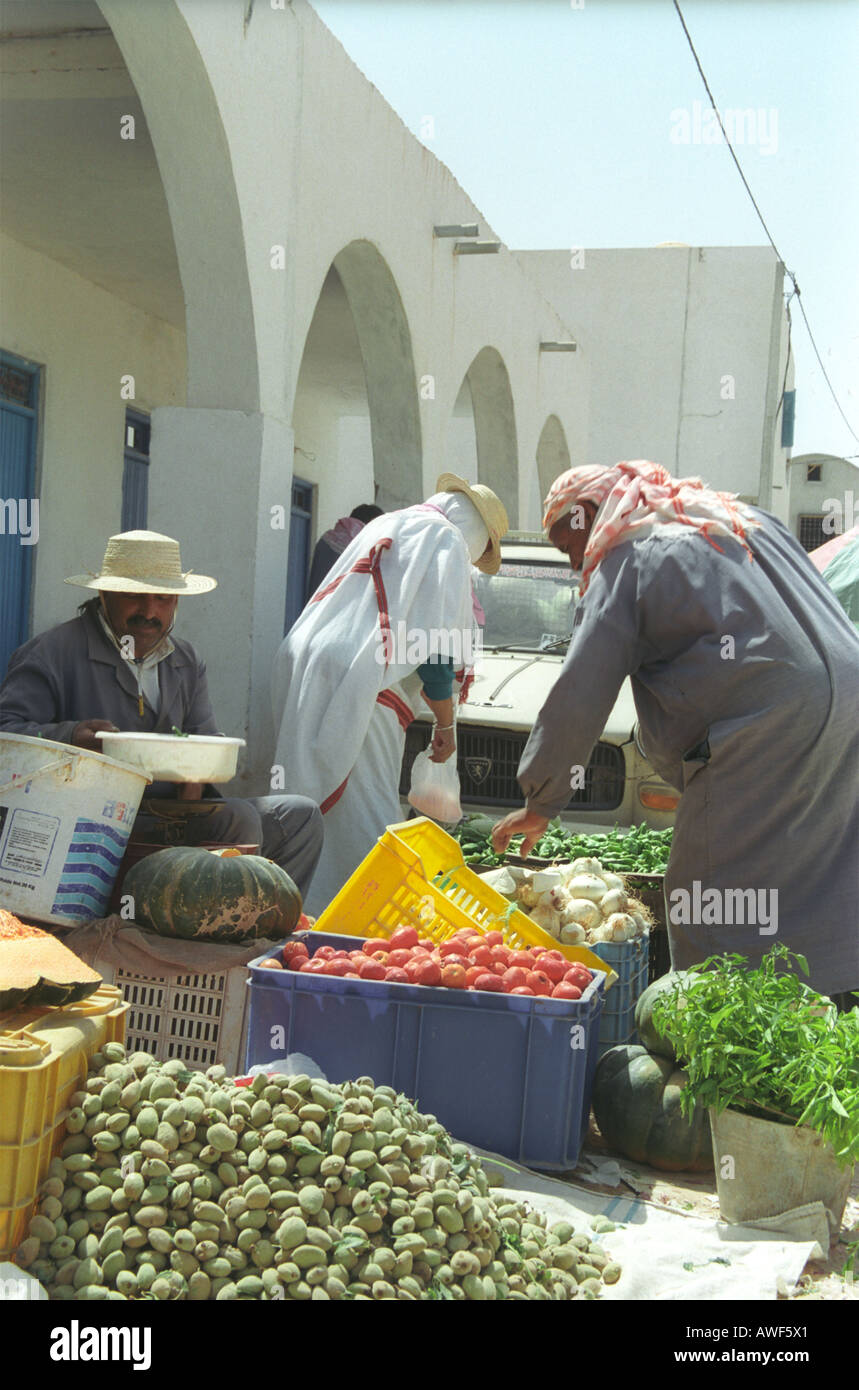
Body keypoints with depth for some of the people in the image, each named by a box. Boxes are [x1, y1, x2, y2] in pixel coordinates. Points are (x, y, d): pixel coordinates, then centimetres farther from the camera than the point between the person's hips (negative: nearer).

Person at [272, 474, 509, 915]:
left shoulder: (384, 527, 30)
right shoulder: (446, 540, 3)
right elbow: (434, 646, -6)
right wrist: (446, 723, 0)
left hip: (306, 669, 9)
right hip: (361, 689, -9)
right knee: (367, 828, -10)